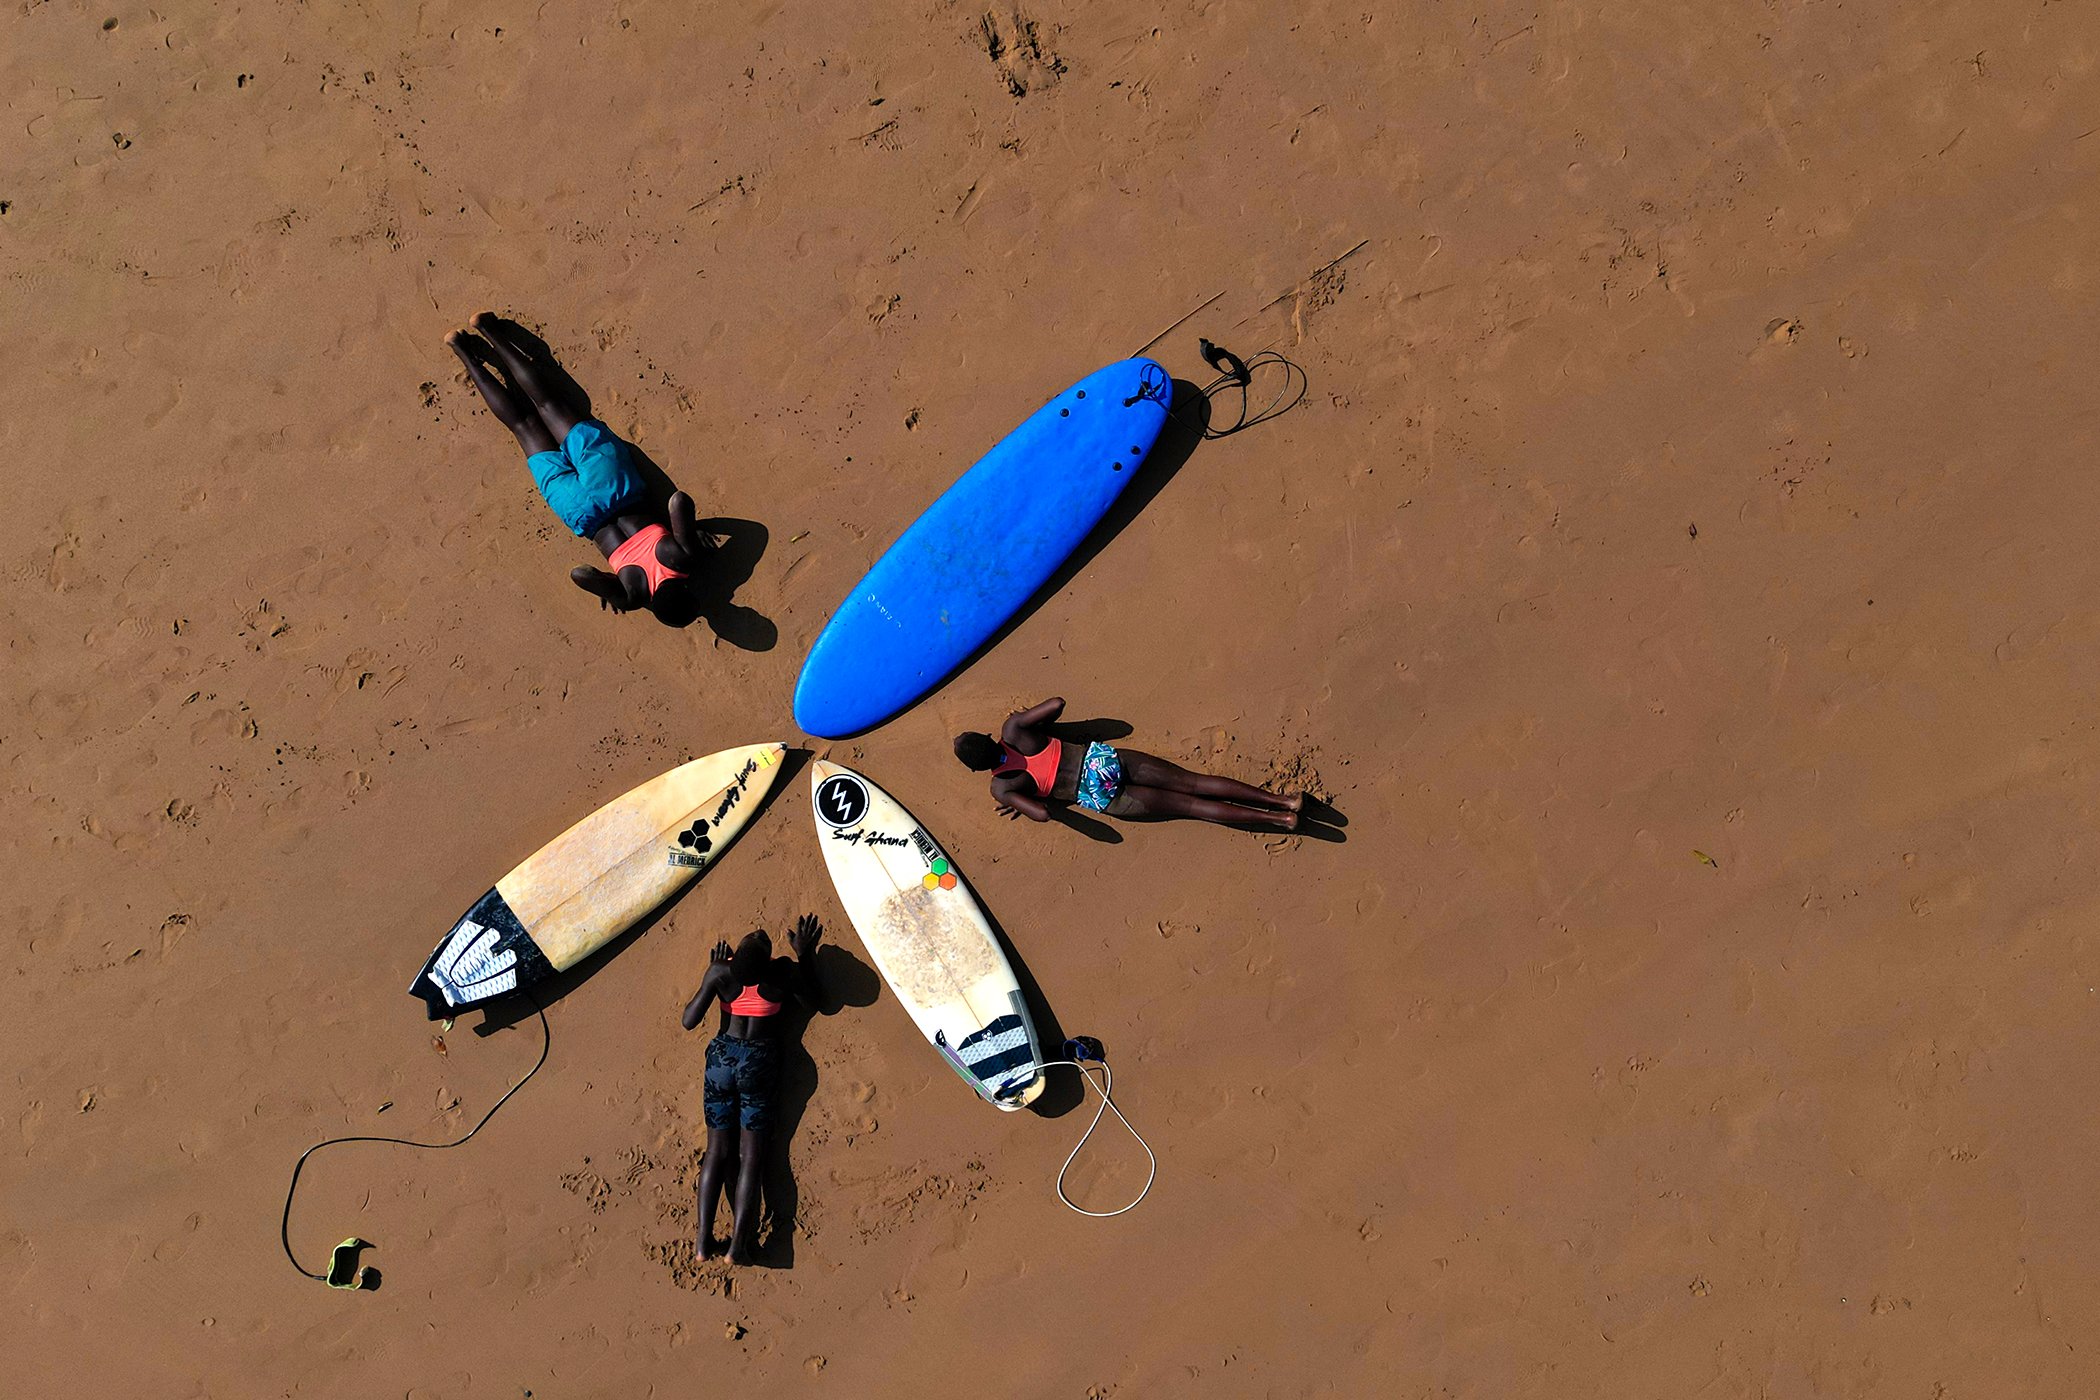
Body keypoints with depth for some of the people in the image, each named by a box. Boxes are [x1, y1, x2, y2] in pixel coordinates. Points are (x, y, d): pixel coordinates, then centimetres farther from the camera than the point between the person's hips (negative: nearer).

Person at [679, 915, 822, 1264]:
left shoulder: (720, 971, -13)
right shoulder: (784, 971, -13)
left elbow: (689, 1021, -6)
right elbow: (811, 1000, 7)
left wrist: (711, 972, 2)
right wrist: (805, 954, 6)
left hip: (721, 1056, 1)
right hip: (760, 1061, -1)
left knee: (717, 1150, 9)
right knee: (751, 1156, 2)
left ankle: (704, 1239, 3)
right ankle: (739, 1243, -8)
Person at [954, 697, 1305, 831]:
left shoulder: (1001, 788, -7)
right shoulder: (1013, 727, 5)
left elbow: (1042, 813, -18)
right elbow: (1058, 702, 9)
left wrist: (1022, 805, 2)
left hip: (1099, 795, -5)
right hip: (1103, 756, 5)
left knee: (1187, 804, -4)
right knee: (1193, 782, 1)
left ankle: (1280, 819, -7)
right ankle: (1284, 799, -7)